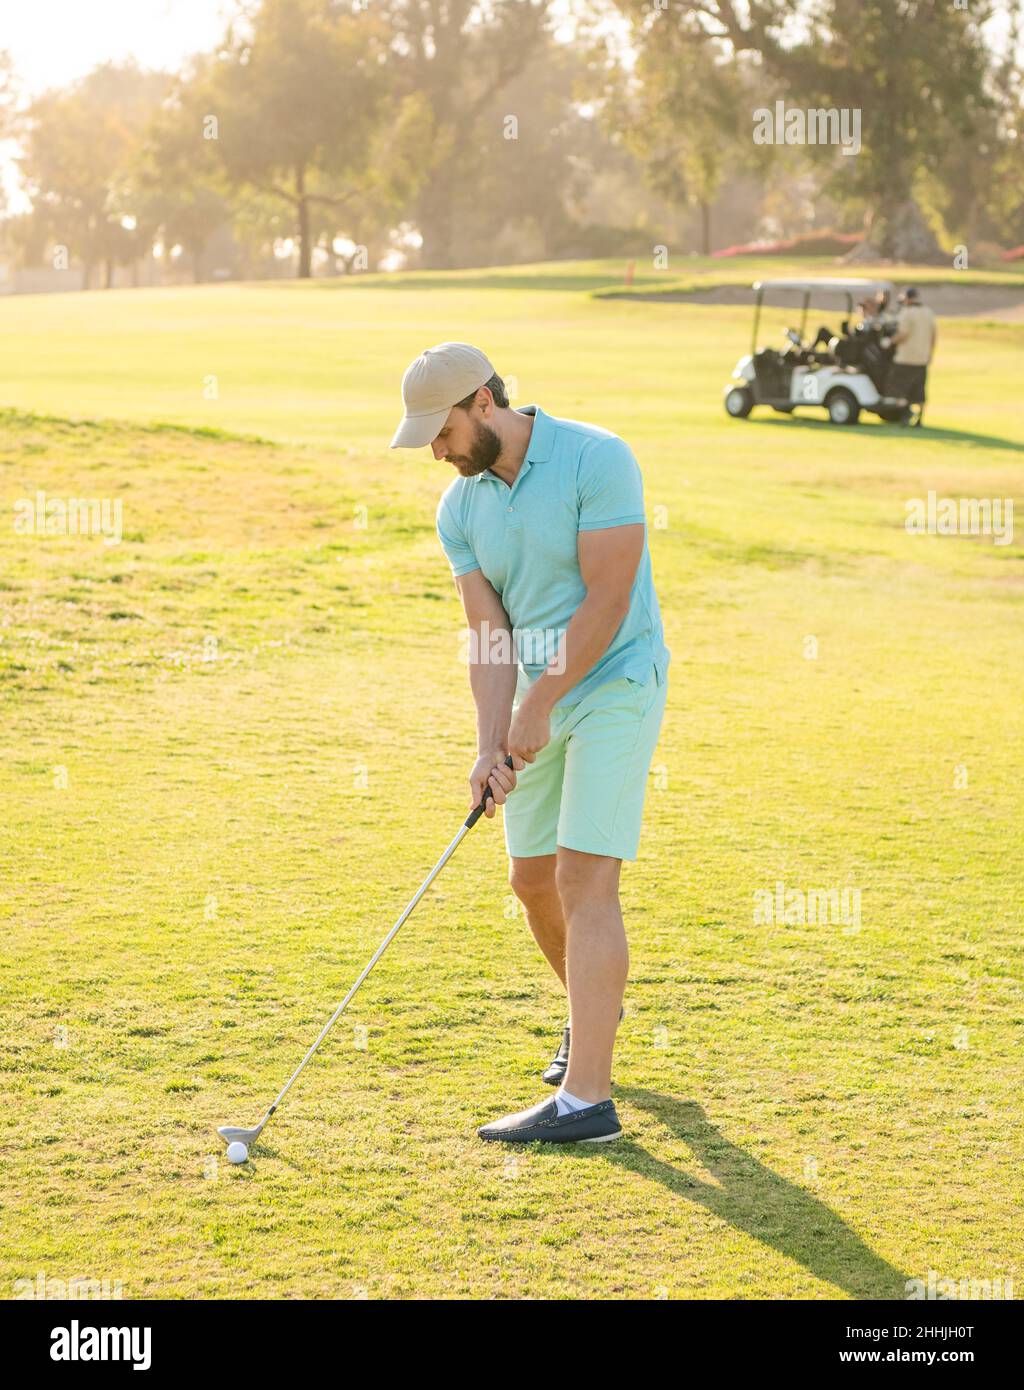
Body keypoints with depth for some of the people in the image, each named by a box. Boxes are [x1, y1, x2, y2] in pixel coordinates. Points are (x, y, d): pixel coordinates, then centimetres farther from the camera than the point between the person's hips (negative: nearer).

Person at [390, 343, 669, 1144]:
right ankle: (593, 1011, 42)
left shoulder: (596, 460, -18)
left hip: (616, 684, -7)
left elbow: (607, 601, -20)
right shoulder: (460, 509, 2)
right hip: (540, 696, 7)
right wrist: (492, 743, -16)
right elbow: (489, 634, -2)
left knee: (586, 879, -15)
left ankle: (586, 1099, -17)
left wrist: (537, 706, -17)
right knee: (533, 877, 14)